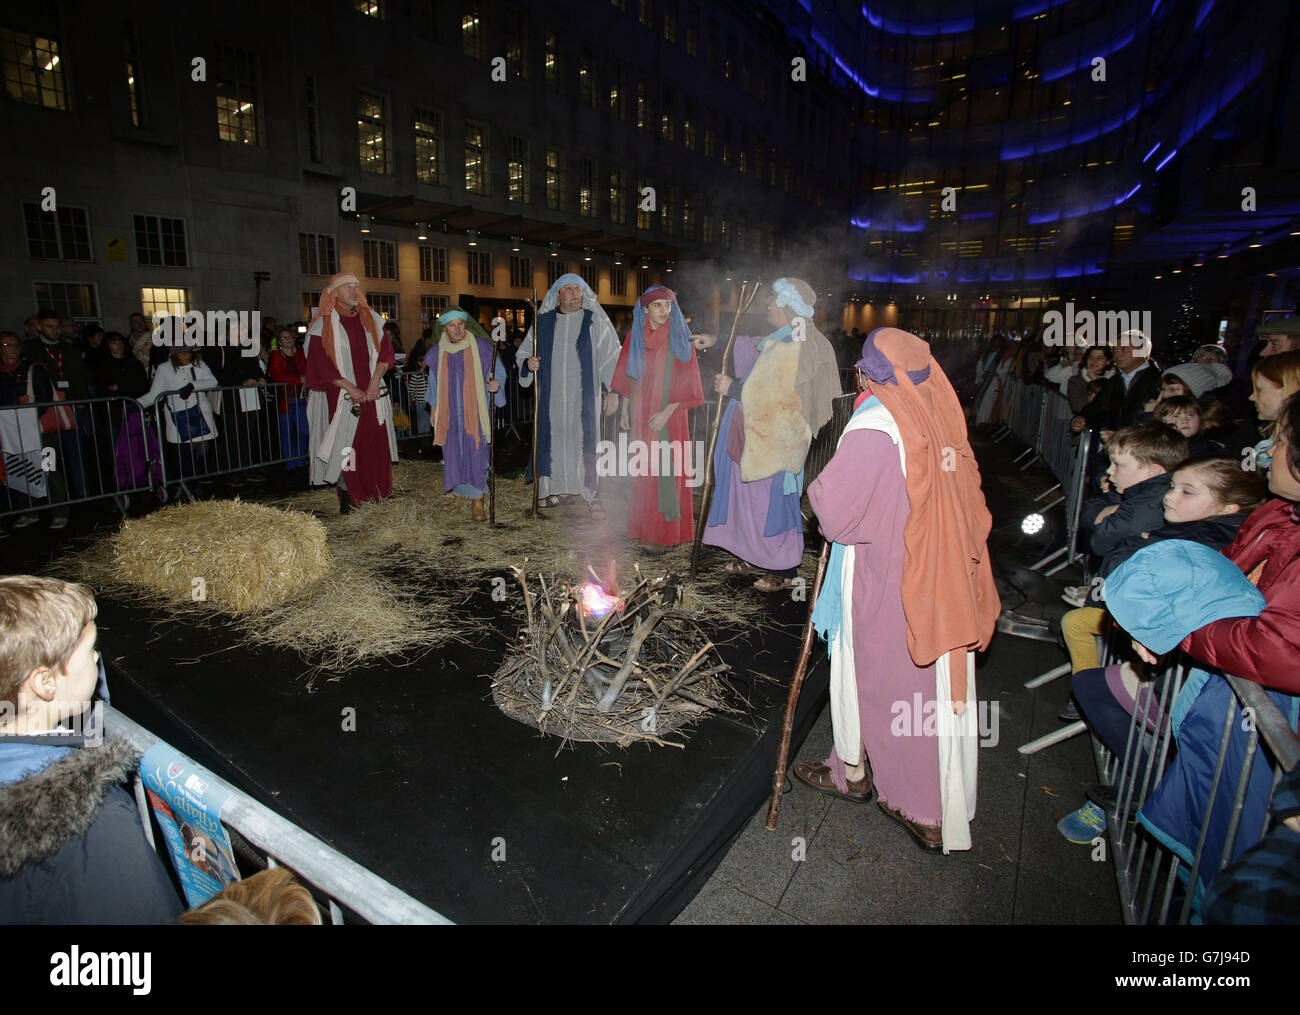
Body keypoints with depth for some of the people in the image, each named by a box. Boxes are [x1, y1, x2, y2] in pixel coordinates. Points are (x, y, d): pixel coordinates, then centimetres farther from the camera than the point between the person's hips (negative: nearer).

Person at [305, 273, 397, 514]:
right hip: (341, 396, -3)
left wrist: (375, 381, -9)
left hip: (372, 393, 4)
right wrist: (351, 389, -14)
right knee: (344, 446, -2)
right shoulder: (324, 324, -3)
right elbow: (322, 366, -7)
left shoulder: (370, 318, 9)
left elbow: (385, 351, 5)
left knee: (376, 443, 6)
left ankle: (380, 492, 17)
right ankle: (347, 498, 7)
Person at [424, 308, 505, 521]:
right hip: (449, 412, 3)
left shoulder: (481, 347, -5)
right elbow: (434, 382, 16)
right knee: (452, 452, 7)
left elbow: (499, 371, 4)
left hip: (475, 411, -3)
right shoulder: (438, 352, 4)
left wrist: (496, 384, -19)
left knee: (476, 453, -6)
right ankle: (455, 489, 28)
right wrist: (433, 410, 18)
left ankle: (477, 500, -1)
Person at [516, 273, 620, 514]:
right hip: (551, 395, 2)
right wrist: (528, 363, -9)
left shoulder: (595, 321, 2)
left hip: (584, 395, -2)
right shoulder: (543, 323, 9)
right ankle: (555, 488, 18)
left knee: (586, 441, -5)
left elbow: (611, 356, -3)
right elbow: (522, 353, 15)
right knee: (553, 439, 4)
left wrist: (613, 391, -13)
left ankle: (591, 494, 0)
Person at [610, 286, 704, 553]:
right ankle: (644, 526, 19)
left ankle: (664, 534, 3)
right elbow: (628, 377, 12)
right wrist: (624, 409, 5)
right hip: (640, 414, 4)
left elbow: (686, 382, -7)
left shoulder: (679, 337, -4)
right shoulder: (635, 336, 6)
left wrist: (666, 413, -16)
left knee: (664, 471, -4)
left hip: (668, 415, -4)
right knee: (642, 470, 7)